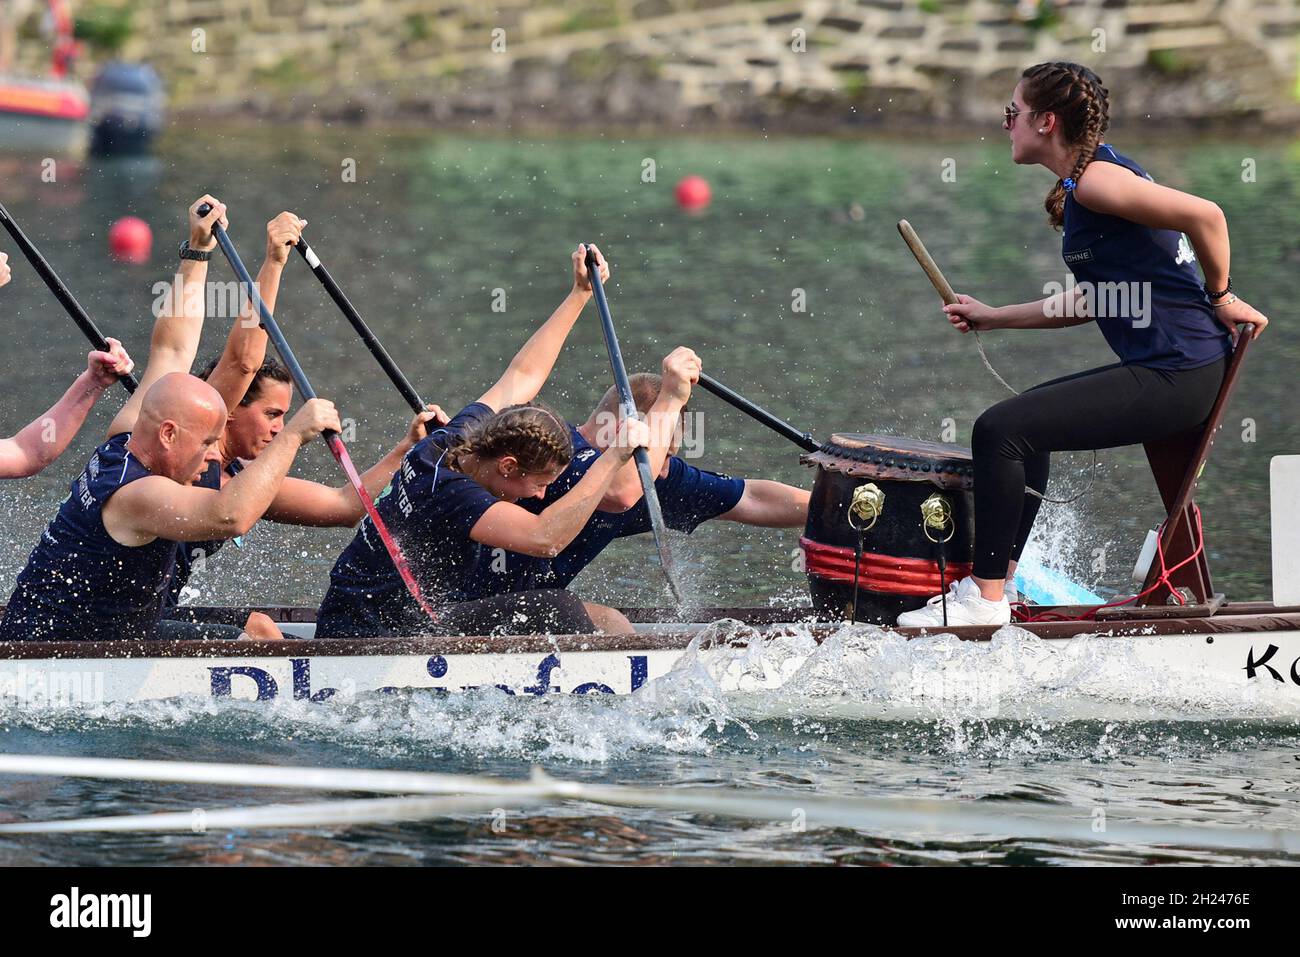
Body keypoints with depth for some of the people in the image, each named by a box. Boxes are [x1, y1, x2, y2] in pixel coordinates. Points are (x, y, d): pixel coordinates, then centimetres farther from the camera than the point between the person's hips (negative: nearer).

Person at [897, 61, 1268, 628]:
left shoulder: (1095, 179, -15)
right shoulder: (1079, 186, 17)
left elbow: (1204, 215, -23)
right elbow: (1094, 302, 23)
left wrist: (1221, 298, -10)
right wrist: (995, 318, 23)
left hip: (1177, 376, -11)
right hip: (1172, 371, 11)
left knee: (1000, 430, -13)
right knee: (1026, 423, 26)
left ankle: (985, 599, -5)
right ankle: (995, 581, 31)